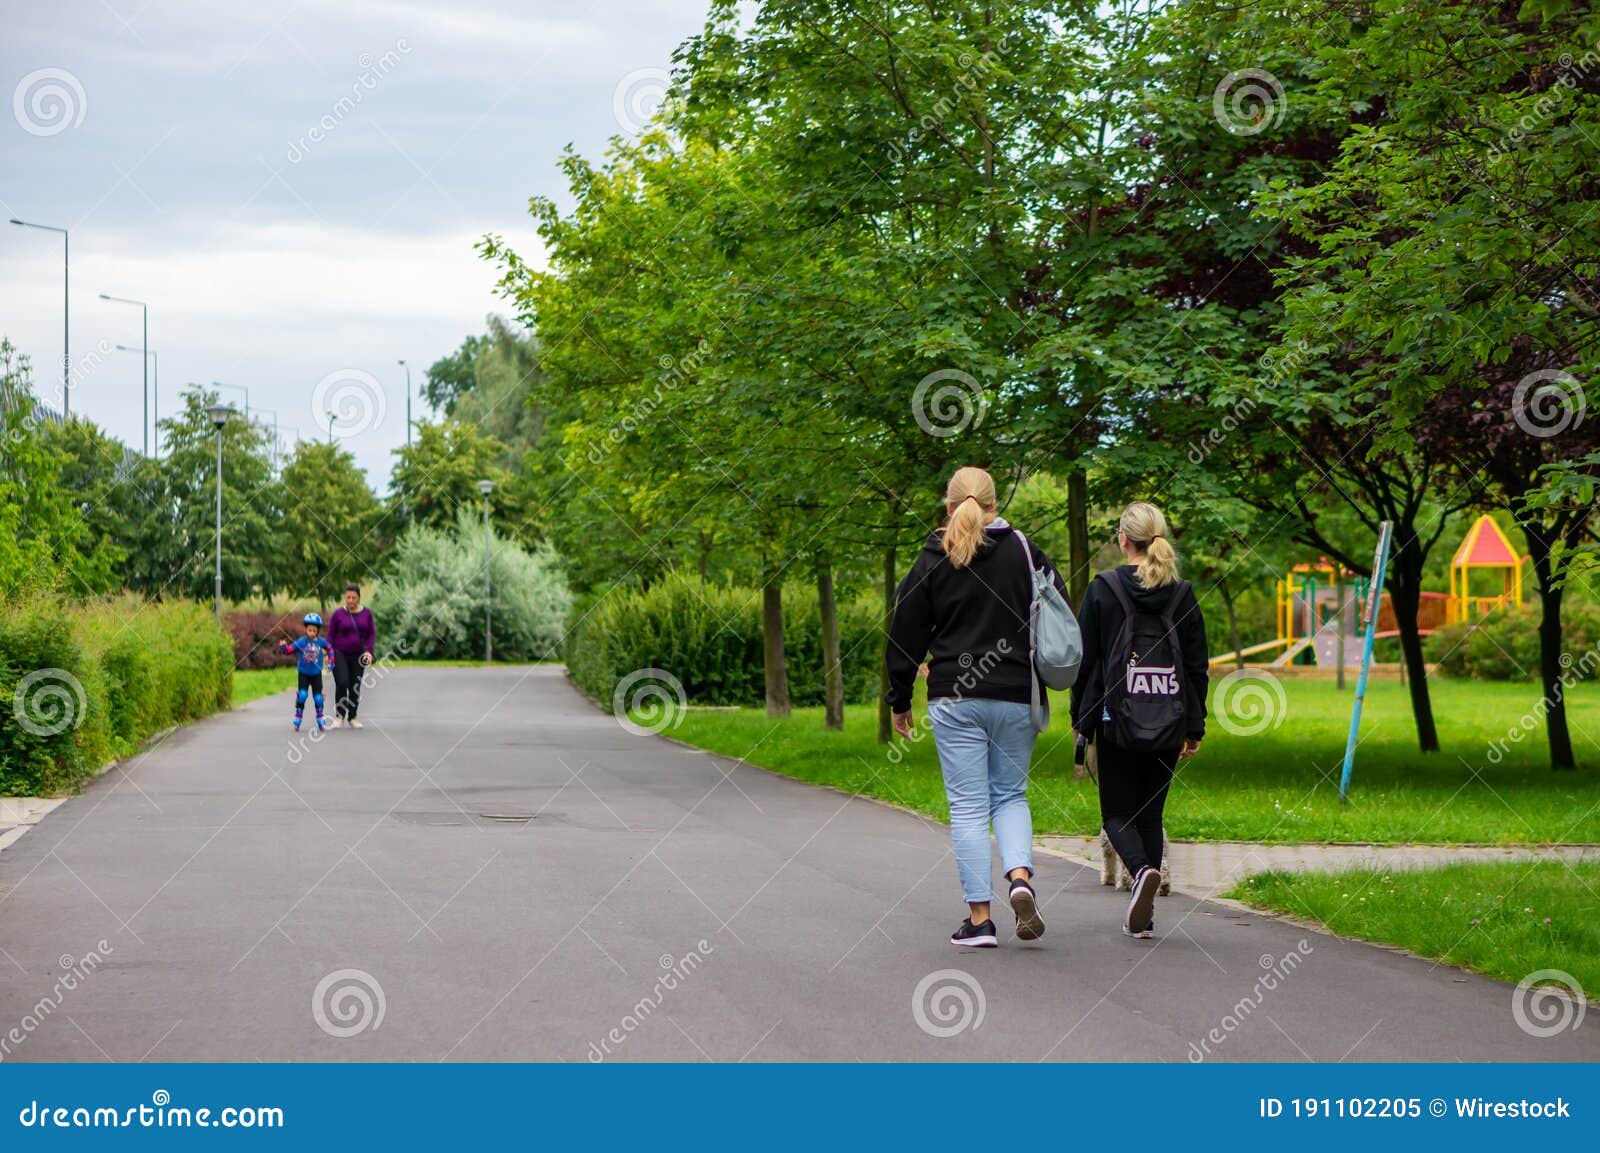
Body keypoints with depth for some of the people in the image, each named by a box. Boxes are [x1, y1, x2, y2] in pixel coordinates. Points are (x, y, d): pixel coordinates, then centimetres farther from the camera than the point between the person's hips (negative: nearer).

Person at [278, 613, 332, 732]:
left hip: (316, 674, 2)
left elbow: (329, 649, 15)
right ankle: (298, 717, 1)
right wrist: (283, 647, -33)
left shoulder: (321, 641, -5)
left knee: (318, 697, 3)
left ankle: (320, 719, 21)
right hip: (303, 674, -2)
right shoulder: (301, 642, -12)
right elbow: (289, 651, -13)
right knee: (302, 695, -14)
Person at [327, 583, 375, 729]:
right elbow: (330, 634, -2)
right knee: (342, 683, -16)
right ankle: (339, 716, -5)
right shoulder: (338, 613, -5)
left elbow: (371, 634, 4)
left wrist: (368, 651, -9)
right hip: (339, 654, -2)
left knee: (355, 687, 3)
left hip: (357, 656, 2)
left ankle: (352, 718, 14)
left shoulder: (366, 613, 1)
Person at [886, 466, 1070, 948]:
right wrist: (1041, 678, 17)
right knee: (1011, 795, 16)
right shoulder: (1026, 553, 4)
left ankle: (979, 918, -1)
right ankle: (1020, 877, -10)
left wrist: (899, 701, 12)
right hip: (1017, 699, 2)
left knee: (968, 806, 2)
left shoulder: (934, 560, 0)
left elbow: (905, 636, 2)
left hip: (954, 699, -2)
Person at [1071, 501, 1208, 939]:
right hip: (1168, 724, 3)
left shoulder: (1102, 590, -4)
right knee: (1151, 812, 12)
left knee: (1117, 812, 6)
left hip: (1117, 721, -3)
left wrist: (1080, 721, 6)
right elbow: (1197, 666, 6)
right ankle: (1143, 914, 9)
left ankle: (1142, 870, -25)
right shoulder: (1182, 594, 4)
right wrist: (1194, 729, 12)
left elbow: (1086, 660, -3)